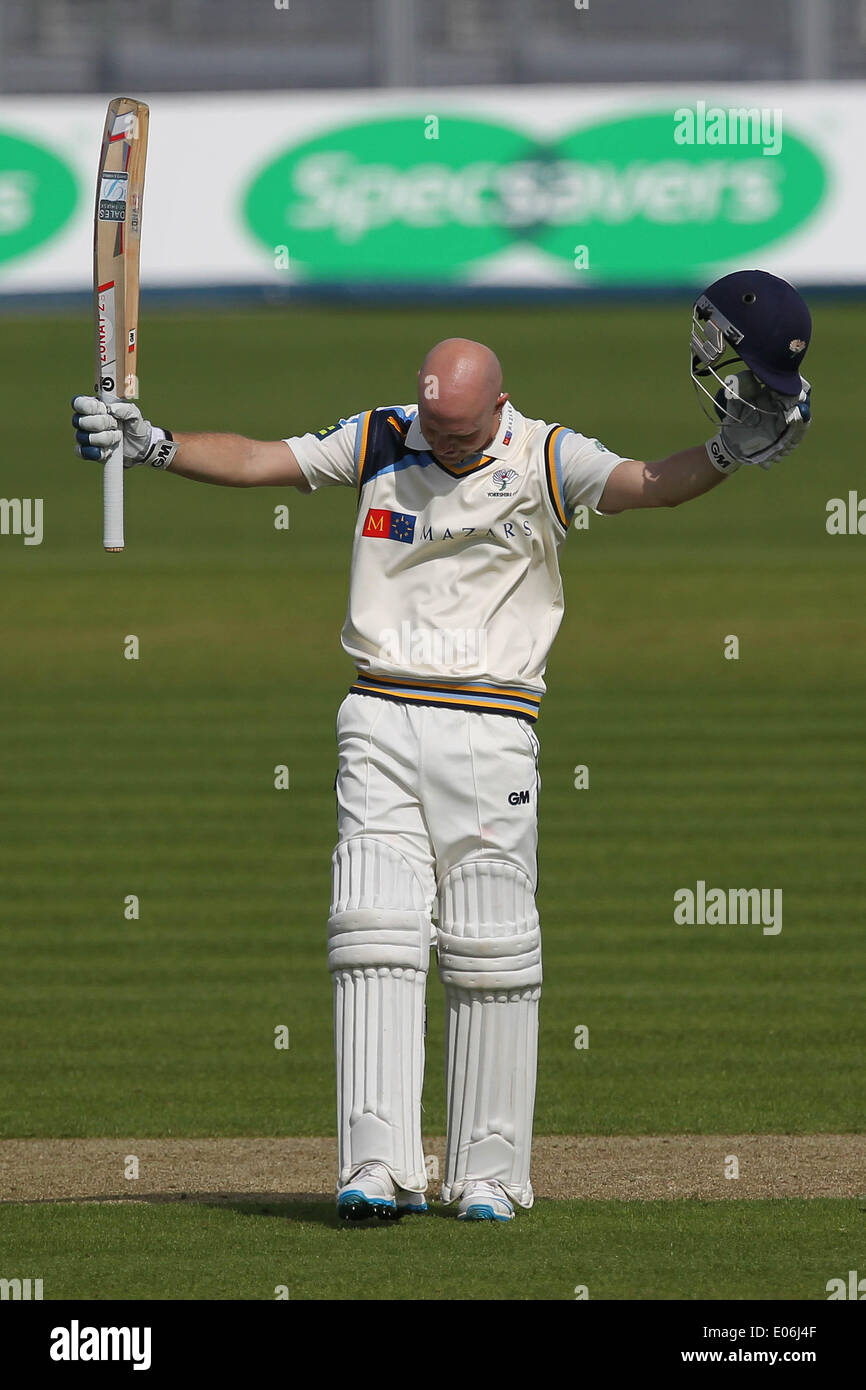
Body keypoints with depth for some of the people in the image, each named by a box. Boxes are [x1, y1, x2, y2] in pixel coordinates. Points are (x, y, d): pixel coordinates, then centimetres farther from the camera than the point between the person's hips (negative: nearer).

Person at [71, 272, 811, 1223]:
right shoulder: (381, 441, 7)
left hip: (489, 733, -2)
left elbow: (650, 486, -16)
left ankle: (488, 1174, 6)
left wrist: (728, 454, -34)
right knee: (374, 935, -9)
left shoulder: (543, 462, -2)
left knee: (489, 955, -1)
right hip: (381, 725, 2)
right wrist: (155, 449, -8)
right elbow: (257, 461, 6)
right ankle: (379, 1169, -14)